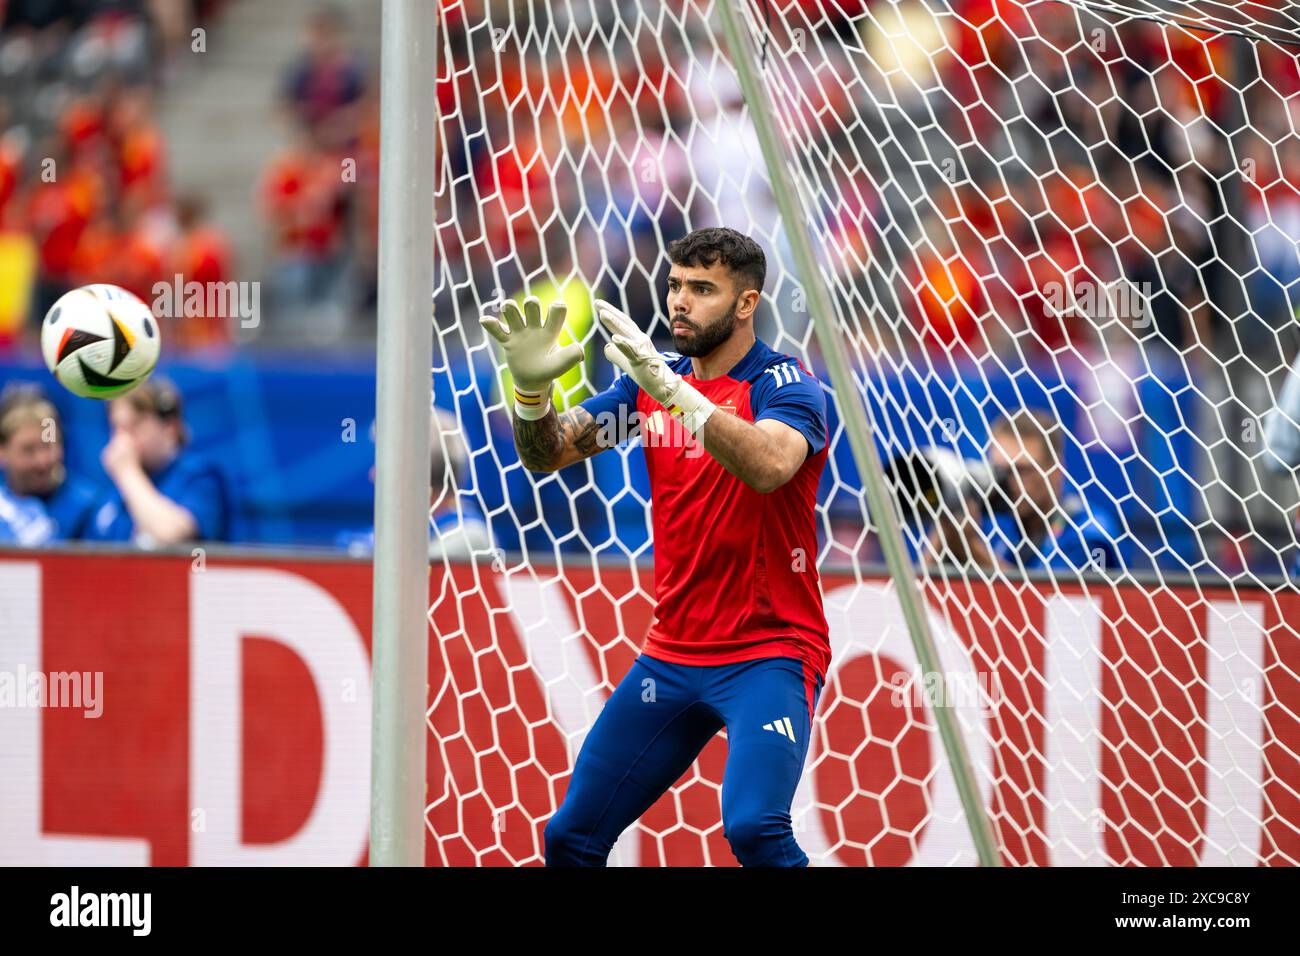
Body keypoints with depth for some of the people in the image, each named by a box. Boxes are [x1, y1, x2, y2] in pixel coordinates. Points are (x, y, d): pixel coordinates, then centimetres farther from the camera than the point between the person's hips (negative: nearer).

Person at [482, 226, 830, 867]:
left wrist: (672, 390, -42)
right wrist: (533, 389, -20)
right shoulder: (653, 380, 9)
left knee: (753, 828, -29)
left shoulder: (784, 385, -10)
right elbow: (548, 454, 2)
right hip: (671, 656, 6)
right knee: (570, 837, 5)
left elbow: (769, 466, -31)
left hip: (769, 652, -6)